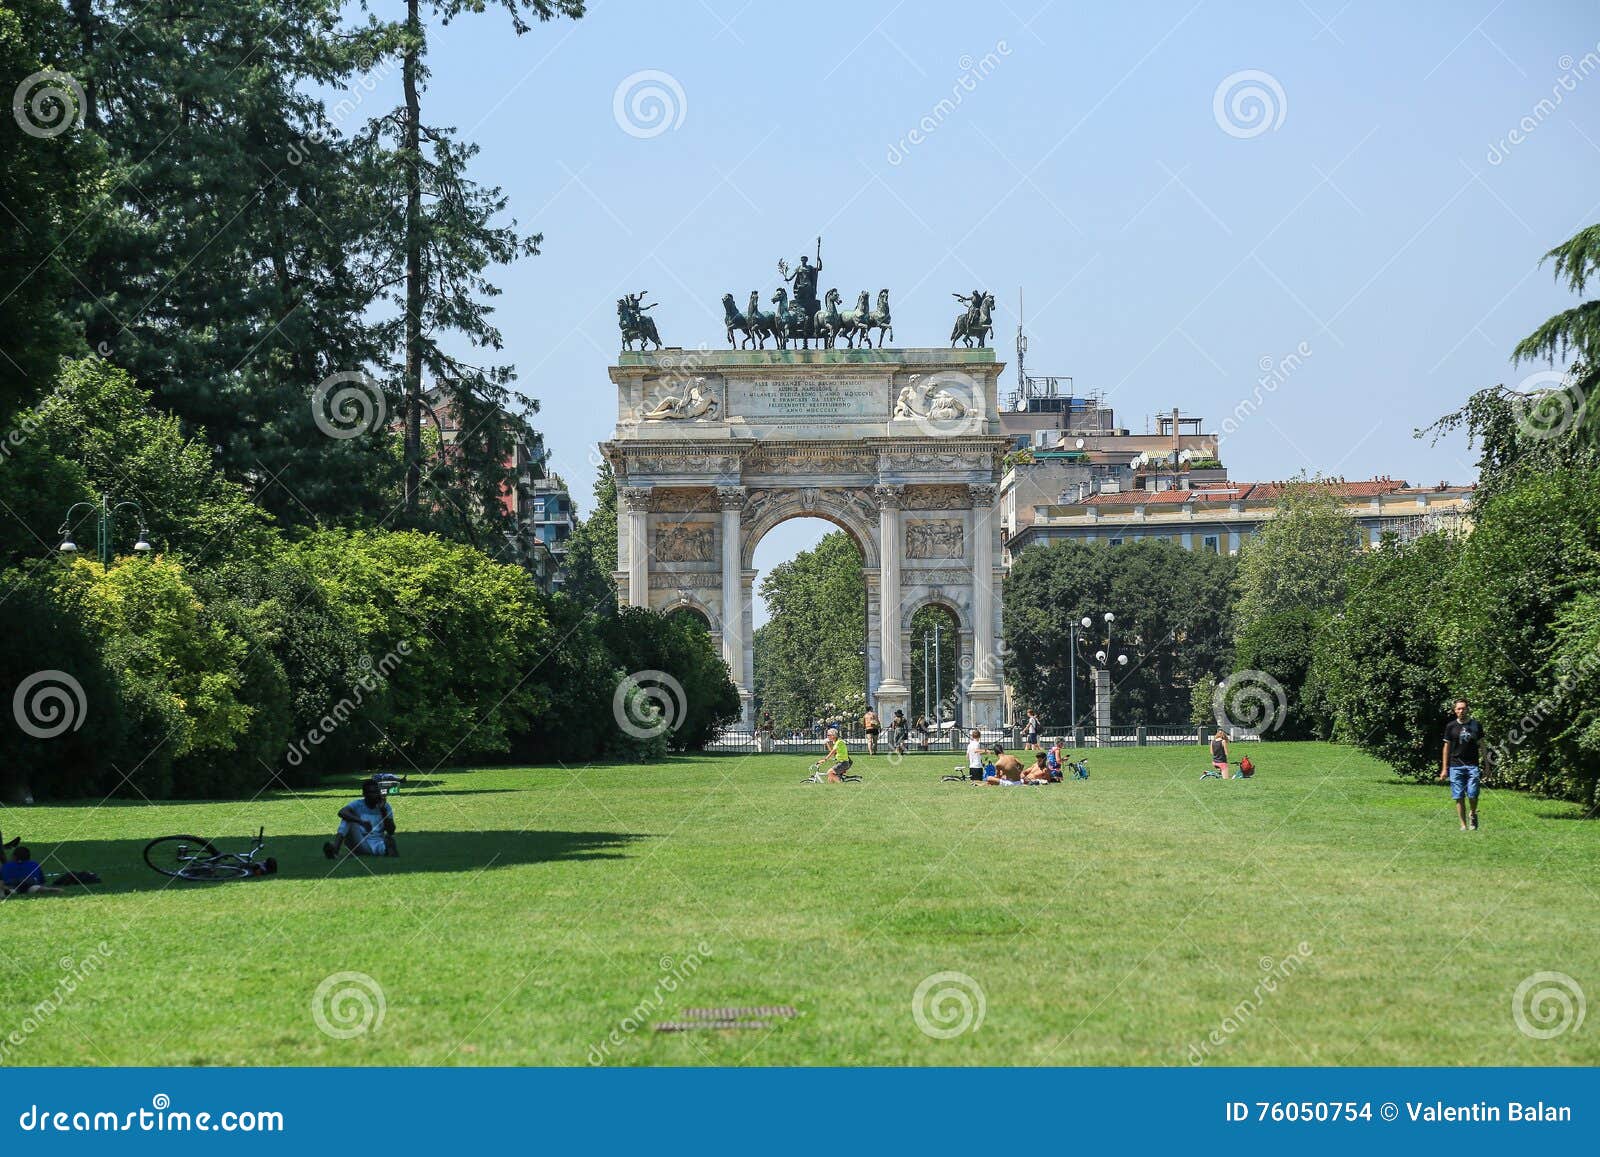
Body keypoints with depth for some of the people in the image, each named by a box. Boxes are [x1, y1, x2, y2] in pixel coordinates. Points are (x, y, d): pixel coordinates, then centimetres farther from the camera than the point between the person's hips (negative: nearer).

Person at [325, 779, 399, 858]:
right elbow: (342, 812, -21)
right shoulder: (357, 805, 3)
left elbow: (391, 831, -3)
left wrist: (383, 810, -13)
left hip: (378, 845, 0)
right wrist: (361, 822, -35)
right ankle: (335, 846, -41)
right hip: (361, 845, 0)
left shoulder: (385, 806, 8)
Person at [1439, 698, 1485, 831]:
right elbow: (1447, 747, 9)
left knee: (1472, 795, -9)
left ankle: (1472, 814, 20)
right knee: (1459, 797, -1)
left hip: (1472, 765, -1)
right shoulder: (1451, 726, 6)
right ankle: (1463, 825, 6)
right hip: (1456, 766, 1)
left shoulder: (1476, 725, 6)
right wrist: (1444, 769, 6)